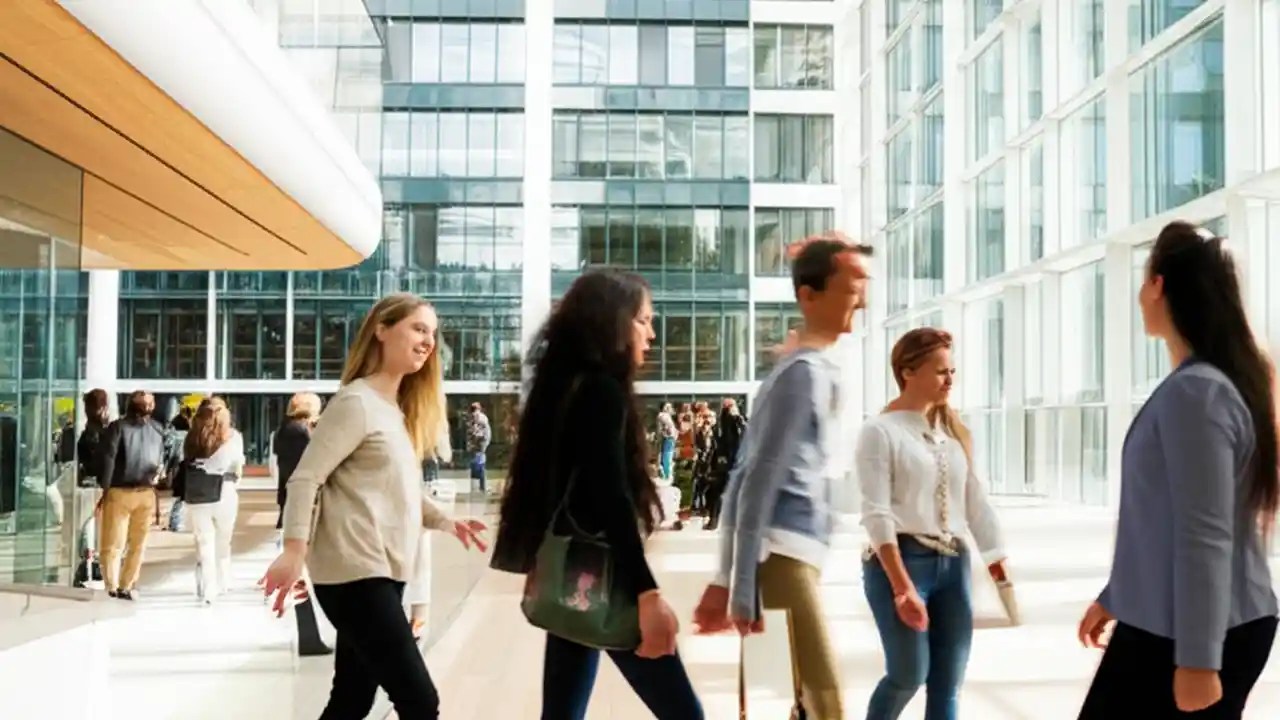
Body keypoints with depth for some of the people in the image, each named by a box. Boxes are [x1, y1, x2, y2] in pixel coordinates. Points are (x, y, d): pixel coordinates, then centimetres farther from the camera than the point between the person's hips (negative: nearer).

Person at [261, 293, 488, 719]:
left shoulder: (400, 410, 17)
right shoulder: (357, 402, -10)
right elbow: (305, 479, -16)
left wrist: (447, 522, 11)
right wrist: (295, 551, -27)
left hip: (384, 572, 9)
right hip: (354, 572, -9)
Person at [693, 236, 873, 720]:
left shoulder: (805, 368, 18)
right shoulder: (808, 372, -11)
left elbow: (748, 479, 17)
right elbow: (759, 482, -17)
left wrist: (726, 581, 17)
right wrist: (743, 591, -18)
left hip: (787, 555, 10)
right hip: (784, 557, -10)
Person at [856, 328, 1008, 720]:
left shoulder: (954, 431, 12)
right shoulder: (880, 431, -7)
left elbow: (977, 503, 13)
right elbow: (877, 514, -14)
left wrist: (999, 566, 6)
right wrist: (902, 587, -20)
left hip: (953, 564, 6)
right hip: (901, 560, -6)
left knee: (947, 687, 6)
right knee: (909, 675, -7)